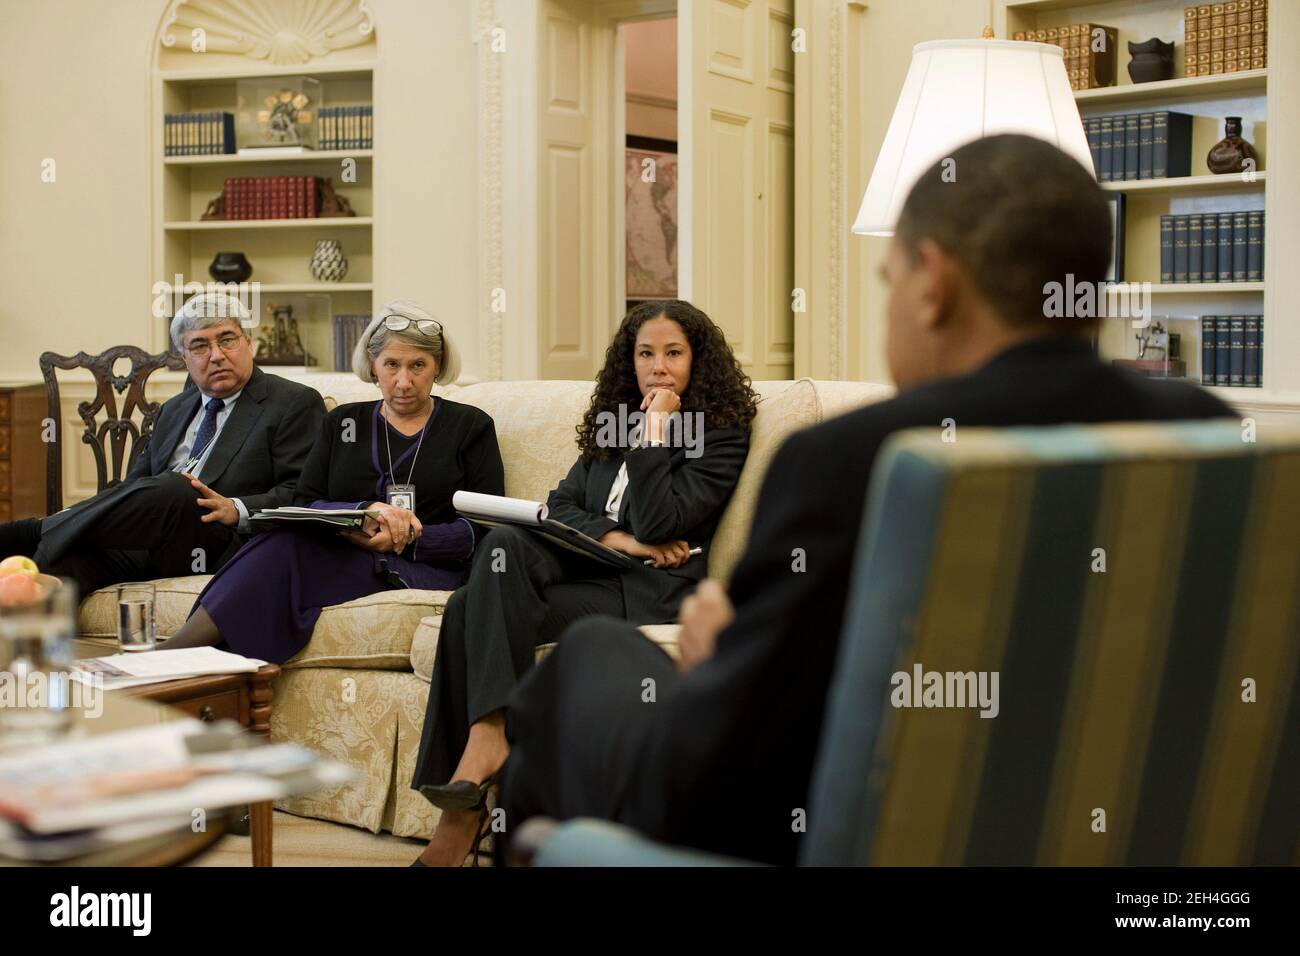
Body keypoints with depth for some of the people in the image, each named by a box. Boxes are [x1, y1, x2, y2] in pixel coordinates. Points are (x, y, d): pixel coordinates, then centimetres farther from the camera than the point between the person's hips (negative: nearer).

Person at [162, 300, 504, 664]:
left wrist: (402, 539, -11)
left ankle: (175, 653, -40)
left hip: (427, 570, -3)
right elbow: (305, 507, 8)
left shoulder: (471, 426, 12)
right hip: (345, 555, 3)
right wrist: (366, 511, -13)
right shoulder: (342, 422, 21)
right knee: (285, 539, -34)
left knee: (285, 551, -31)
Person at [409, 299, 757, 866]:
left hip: (651, 588, -6)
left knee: (474, 610, -25)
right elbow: (560, 506, 12)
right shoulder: (614, 422, 23)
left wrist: (654, 430, -7)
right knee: (506, 544, -28)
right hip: (588, 565, 6)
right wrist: (616, 538, -6)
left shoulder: (723, 436, 2)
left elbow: (656, 522, -12)